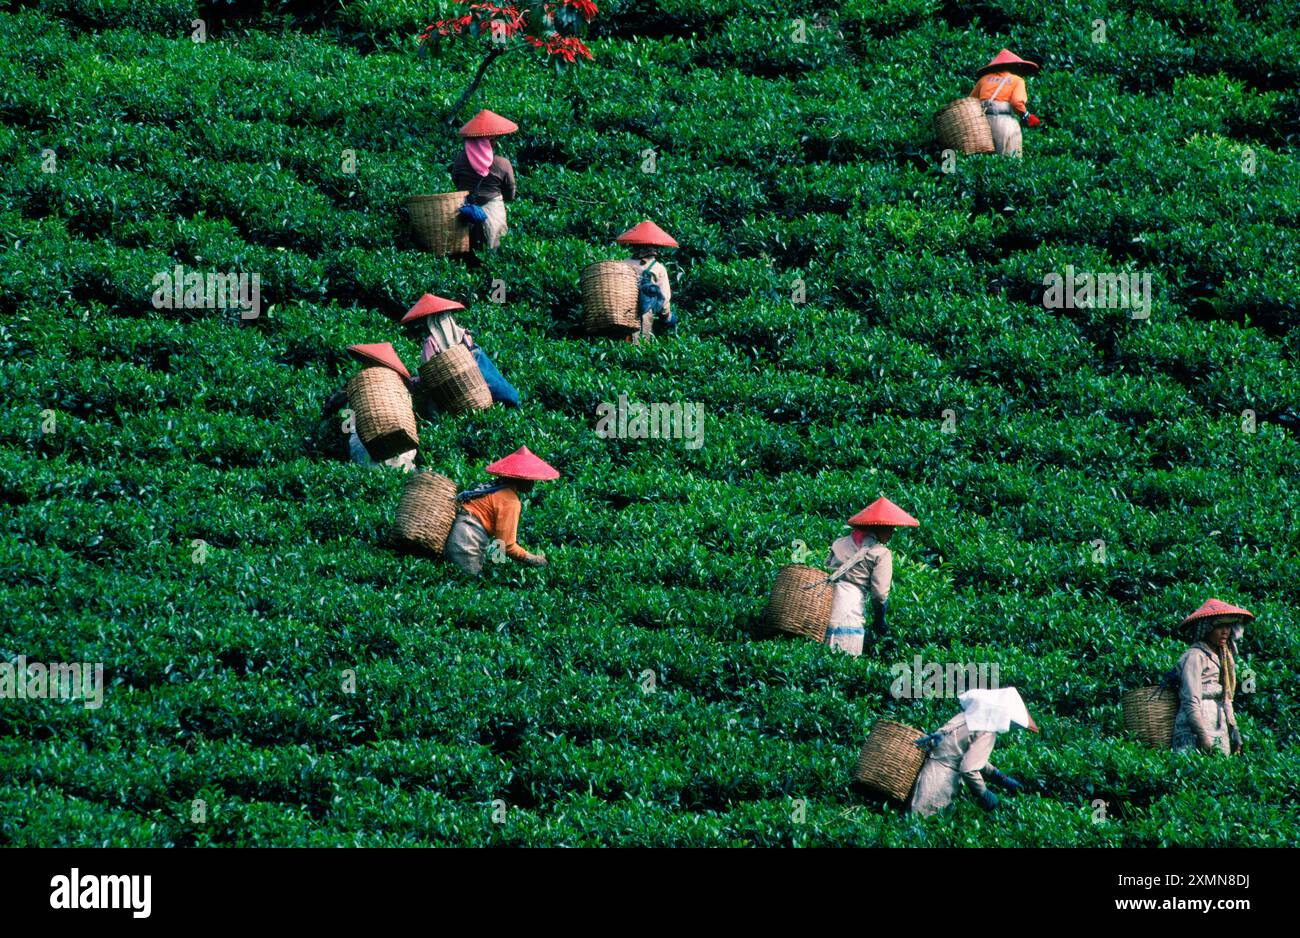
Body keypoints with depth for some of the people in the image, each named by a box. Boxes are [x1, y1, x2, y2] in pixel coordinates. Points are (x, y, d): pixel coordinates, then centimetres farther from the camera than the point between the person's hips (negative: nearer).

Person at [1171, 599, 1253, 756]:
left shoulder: (1221, 657, 18)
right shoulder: (1195, 656, -8)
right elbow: (1191, 702, -14)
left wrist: (1234, 730, 15)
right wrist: (1203, 736, -19)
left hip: (1219, 733, 8)